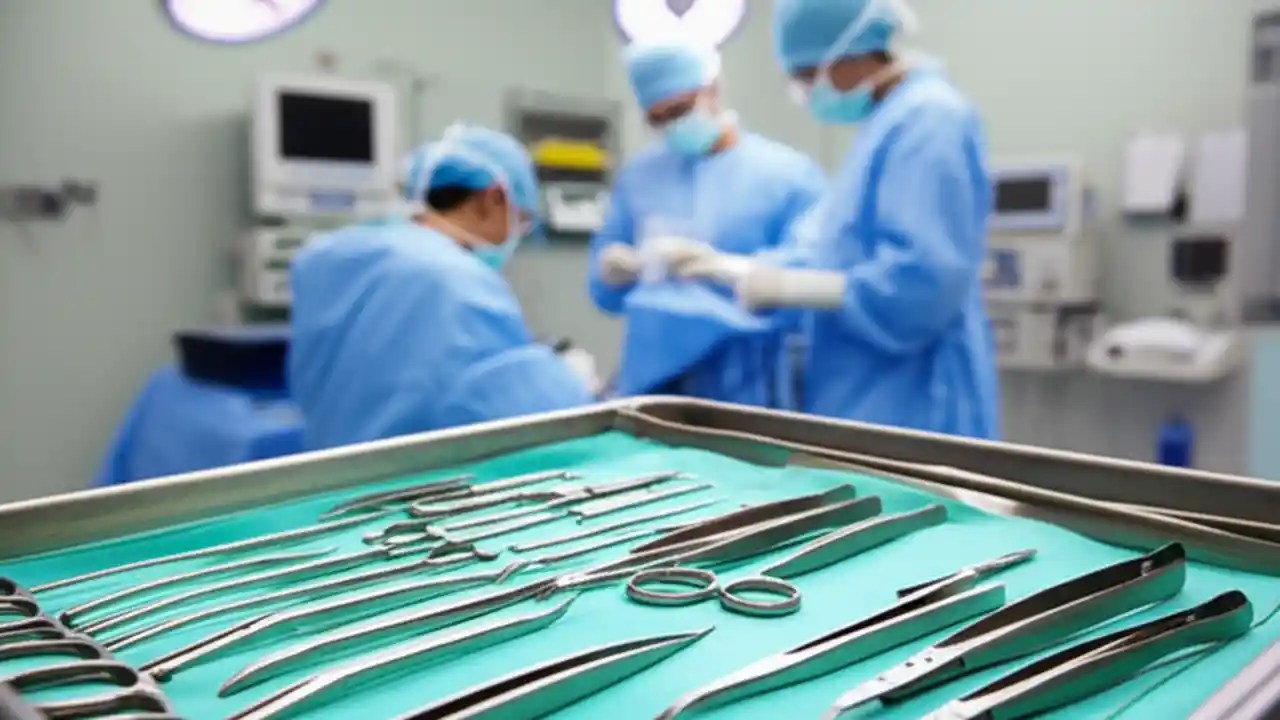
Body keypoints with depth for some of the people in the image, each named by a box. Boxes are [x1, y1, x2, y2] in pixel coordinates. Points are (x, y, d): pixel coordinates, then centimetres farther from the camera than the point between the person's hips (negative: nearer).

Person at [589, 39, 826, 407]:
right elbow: (607, 293, 13)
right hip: (651, 383, 4)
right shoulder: (638, 174, 11)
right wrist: (614, 272, -9)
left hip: (746, 392, -3)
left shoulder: (789, 172, -3)